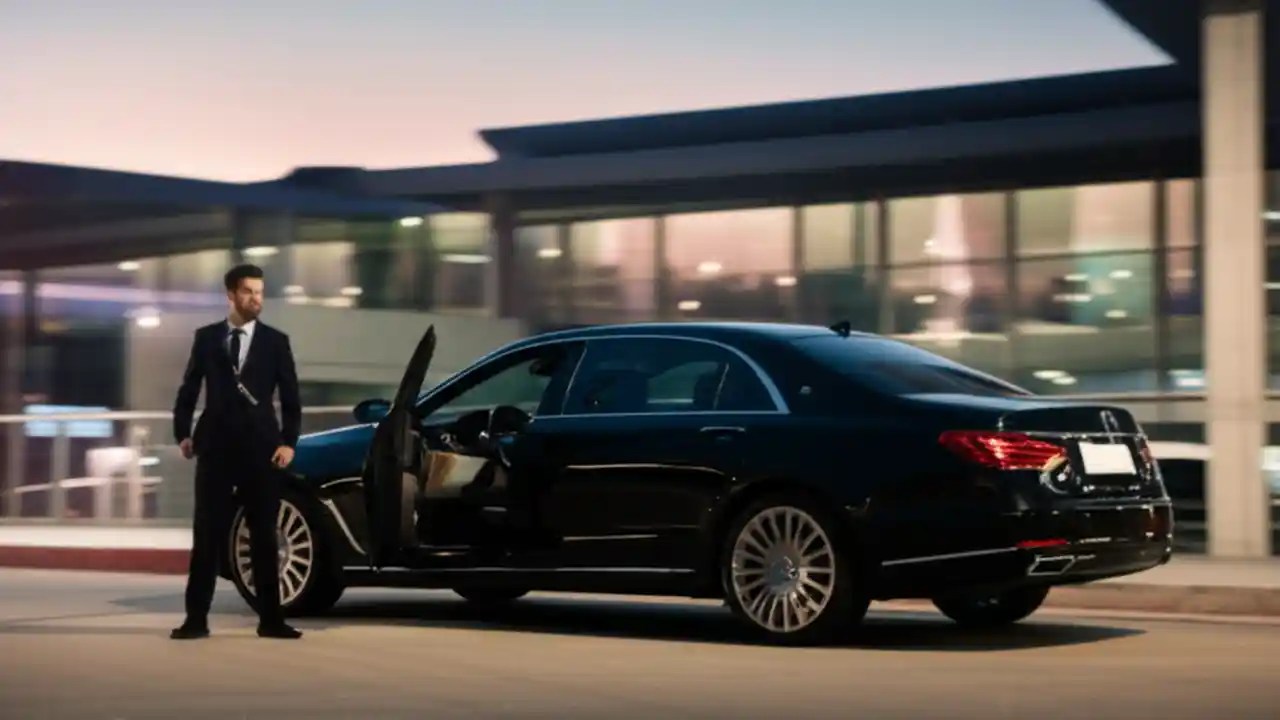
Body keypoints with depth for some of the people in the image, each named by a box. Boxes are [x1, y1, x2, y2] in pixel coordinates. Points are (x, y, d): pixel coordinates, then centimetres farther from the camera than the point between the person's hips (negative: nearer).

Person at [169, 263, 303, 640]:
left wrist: (288, 442, -6)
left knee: (264, 536, 4)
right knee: (207, 535, 1)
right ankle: (196, 618, 3)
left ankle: (270, 619, 8)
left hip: (260, 448, 0)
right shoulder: (206, 337, 7)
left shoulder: (275, 341, 5)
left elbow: (290, 398, 4)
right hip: (216, 447, 0)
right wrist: (183, 433, -1)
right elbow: (189, 389, 9)